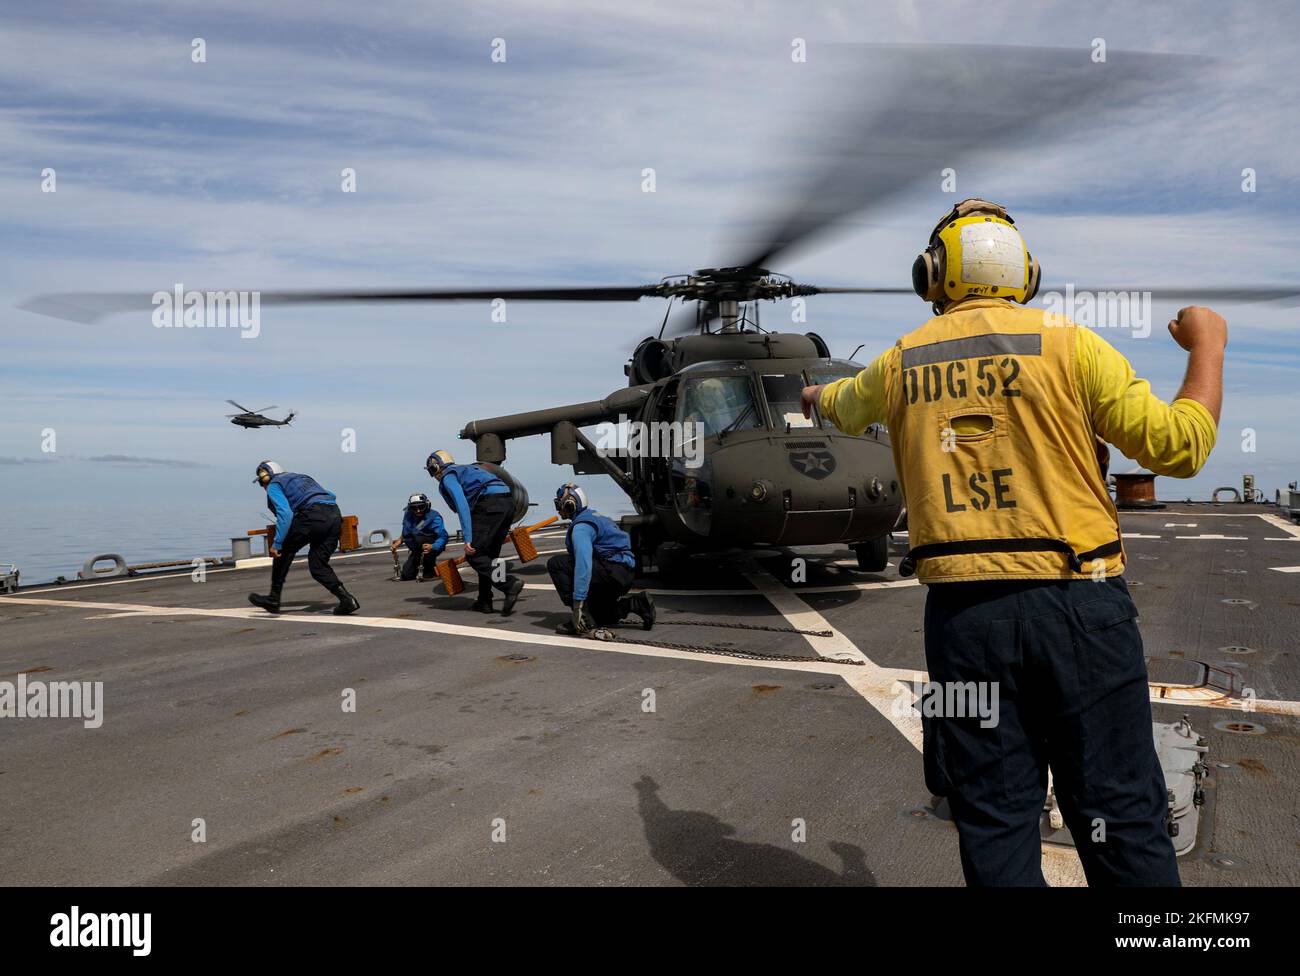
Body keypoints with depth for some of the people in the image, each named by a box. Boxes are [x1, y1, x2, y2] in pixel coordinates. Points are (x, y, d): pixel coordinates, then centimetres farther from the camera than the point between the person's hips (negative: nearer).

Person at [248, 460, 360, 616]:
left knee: (285, 550, 13)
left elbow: (285, 513, -5)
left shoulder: (274, 486, 13)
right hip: (335, 516, 7)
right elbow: (331, 496, 32)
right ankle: (346, 599, -4)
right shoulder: (302, 477, 35)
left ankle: (273, 599, 15)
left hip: (313, 515, -7)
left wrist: (277, 543, -7)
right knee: (318, 565, 13)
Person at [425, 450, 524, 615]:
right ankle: (484, 602, 19)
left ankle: (510, 584, -18)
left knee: (474, 556, -4)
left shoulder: (448, 476, 7)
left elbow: (462, 504, -9)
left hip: (490, 503, -9)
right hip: (508, 501, 9)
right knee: (489, 555, 16)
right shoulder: (466, 469, 34)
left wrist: (467, 538, -14)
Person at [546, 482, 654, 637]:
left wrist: (578, 601, -30)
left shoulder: (581, 527, -14)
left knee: (556, 563, -12)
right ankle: (637, 604, 11)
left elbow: (583, 563, -27)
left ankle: (584, 621, -15)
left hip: (613, 571, -10)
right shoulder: (594, 515, 19)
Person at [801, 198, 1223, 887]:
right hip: (1075, 600, -2)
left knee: (994, 819, 10)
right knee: (1118, 816, 6)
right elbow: (1178, 445, -2)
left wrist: (818, 396, 55)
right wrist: (1207, 347, 14)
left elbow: (845, 407, 31)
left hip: (961, 608, 2)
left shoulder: (903, 362, 8)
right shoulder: (1067, 344, -1)